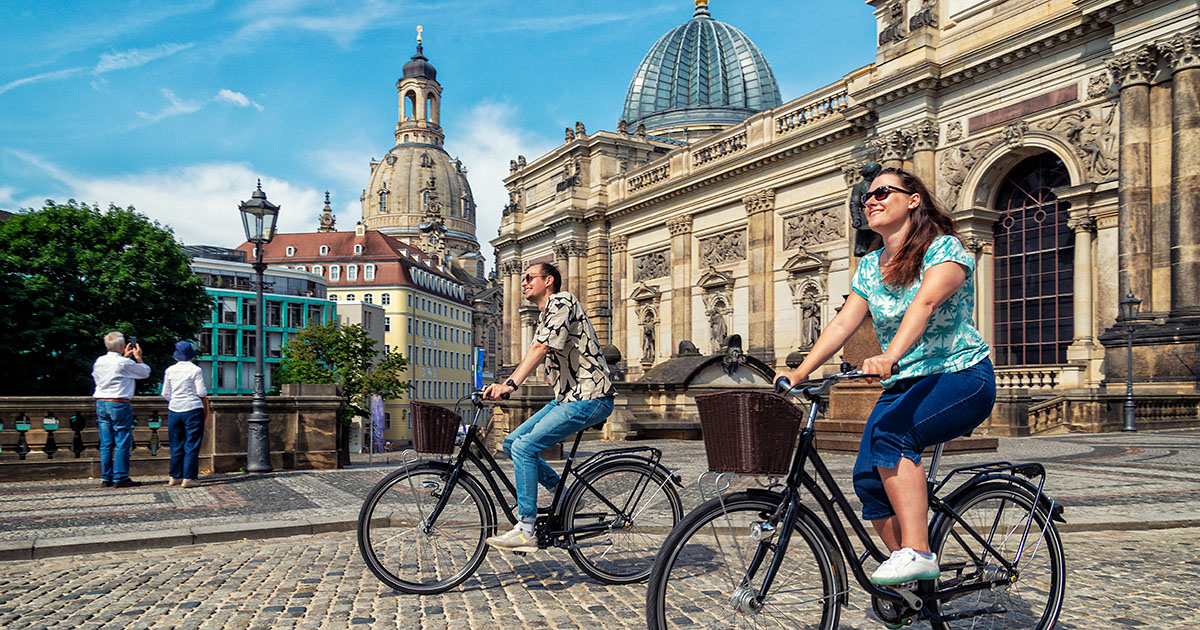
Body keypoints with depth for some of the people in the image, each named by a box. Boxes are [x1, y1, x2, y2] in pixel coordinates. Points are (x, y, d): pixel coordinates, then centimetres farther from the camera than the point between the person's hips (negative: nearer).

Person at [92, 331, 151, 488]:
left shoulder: (99, 362, 7)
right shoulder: (125, 363, -11)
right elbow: (145, 372, 4)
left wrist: (124, 356, 33)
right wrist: (138, 356, 16)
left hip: (101, 403, 7)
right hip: (119, 404, -7)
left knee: (106, 443, 9)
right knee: (122, 442, -2)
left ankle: (106, 478, 13)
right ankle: (121, 478, -2)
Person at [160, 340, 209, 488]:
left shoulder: (169, 371, 3)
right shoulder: (195, 370, -8)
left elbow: (166, 394, 7)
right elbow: (202, 393, -7)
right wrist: (206, 412, 7)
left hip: (174, 410, 4)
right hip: (193, 410, -4)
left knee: (176, 445, 13)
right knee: (192, 446, 1)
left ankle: (175, 477, 18)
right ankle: (188, 478, 0)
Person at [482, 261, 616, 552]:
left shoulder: (562, 301, -10)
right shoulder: (544, 317, 22)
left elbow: (541, 348, -23)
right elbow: (533, 354, 13)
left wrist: (510, 384, -31)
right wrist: (503, 385, -1)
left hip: (589, 399, -10)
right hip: (567, 397, 10)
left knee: (524, 447, -16)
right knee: (512, 442, 7)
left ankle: (525, 531, -10)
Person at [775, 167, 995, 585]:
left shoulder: (944, 249, -8)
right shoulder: (869, 267, 11)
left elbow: (924, 303, -27)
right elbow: (843, 322, 2)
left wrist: (889, 357, -44)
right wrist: (799, 372, -11)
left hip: (961, 377, -6)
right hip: (903, 385, 6)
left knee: (889, 431, -32)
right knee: (867, 478, -11)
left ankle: (917, 553, -27)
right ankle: (914, 580, 5)